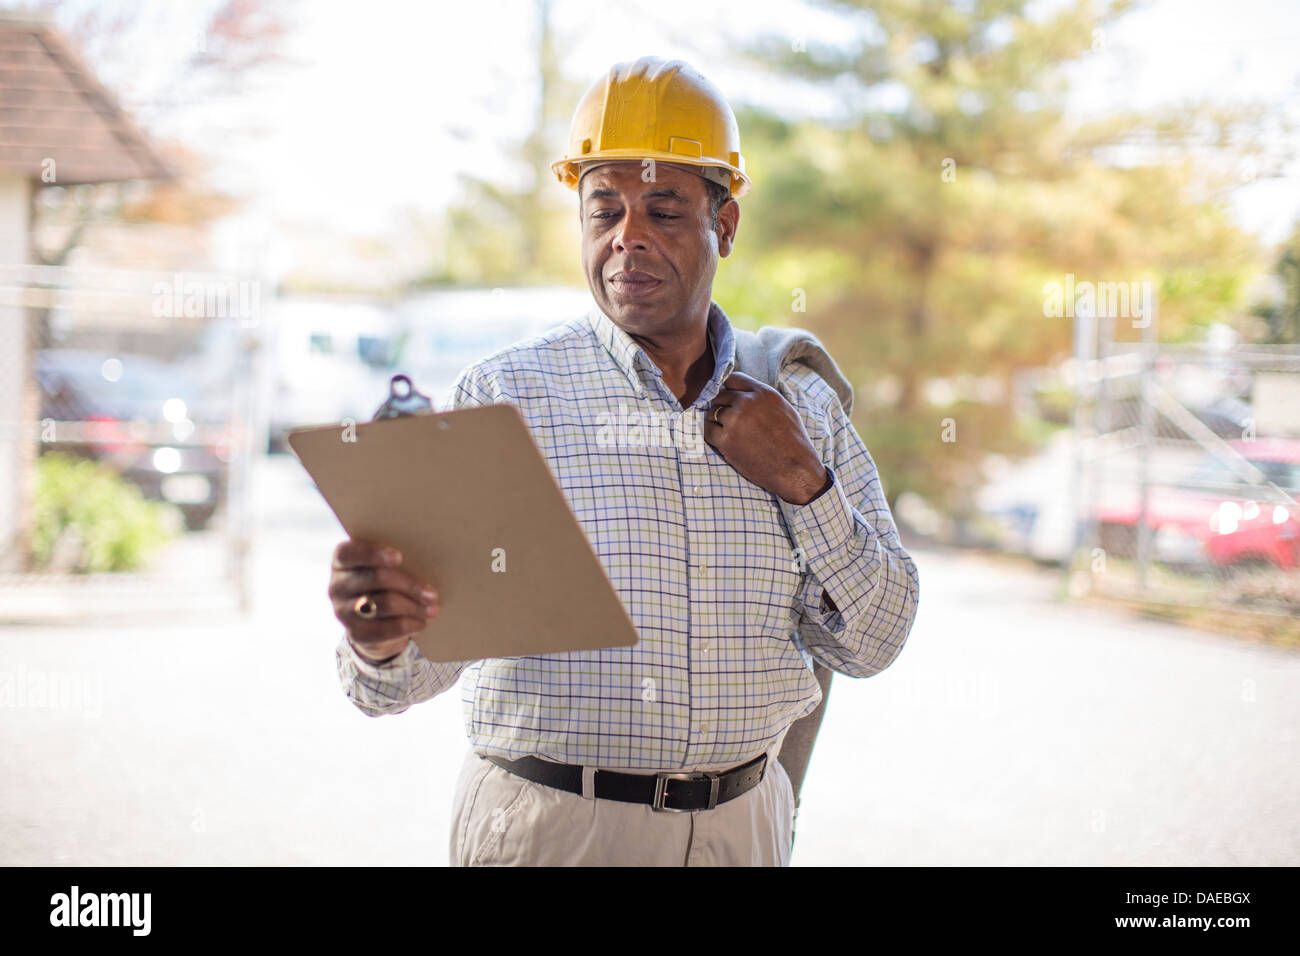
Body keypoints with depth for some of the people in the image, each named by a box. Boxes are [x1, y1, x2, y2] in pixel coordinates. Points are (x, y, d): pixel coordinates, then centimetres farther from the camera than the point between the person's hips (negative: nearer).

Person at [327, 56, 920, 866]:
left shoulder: (804, 407, 4)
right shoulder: (505, 396, -7)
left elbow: (873, 644, 3)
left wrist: (803, 483, -11)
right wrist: (380, 640, -37)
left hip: (743, 822, 3)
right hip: (549, 824, -3)